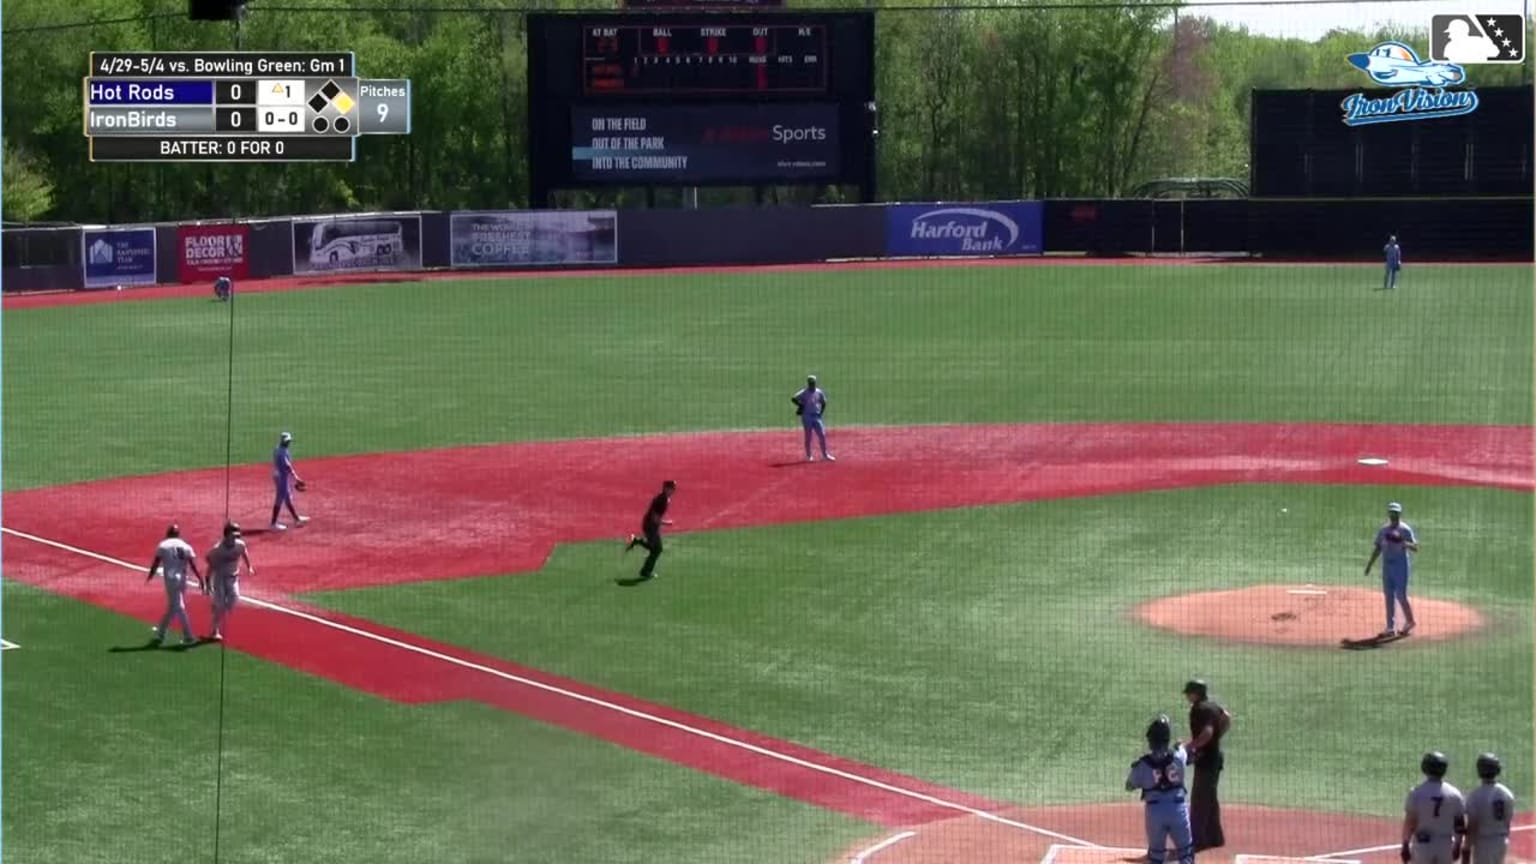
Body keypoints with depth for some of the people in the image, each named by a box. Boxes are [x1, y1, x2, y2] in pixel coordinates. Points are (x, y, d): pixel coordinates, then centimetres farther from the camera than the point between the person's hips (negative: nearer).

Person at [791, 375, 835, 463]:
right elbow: (793, 399, -14)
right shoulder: (804, 393, -8)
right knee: (808, 436, 2)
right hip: (807, 416, -4)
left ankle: (825, 455, 9)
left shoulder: (819, 392, 5)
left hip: (816, 416, 4)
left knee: (822, 435, 0)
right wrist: (801, 406, -14)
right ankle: (808, 456, 11)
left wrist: (821, 412, 5)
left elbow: (823, 403, 17)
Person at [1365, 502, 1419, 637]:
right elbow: (1377, 548, 17)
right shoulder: (1383, 530, 11)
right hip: (1387, 565, 6)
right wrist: (1369, 564, 12)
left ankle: (1409, 621, 15)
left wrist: (1405, 543, -32)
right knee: (1389, 596, 6)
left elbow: (1415, 547, -13)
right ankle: (1390, 627, 9)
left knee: (1400, 595, -6)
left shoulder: (1405, 529, -6)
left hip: (1401, 566, -6)